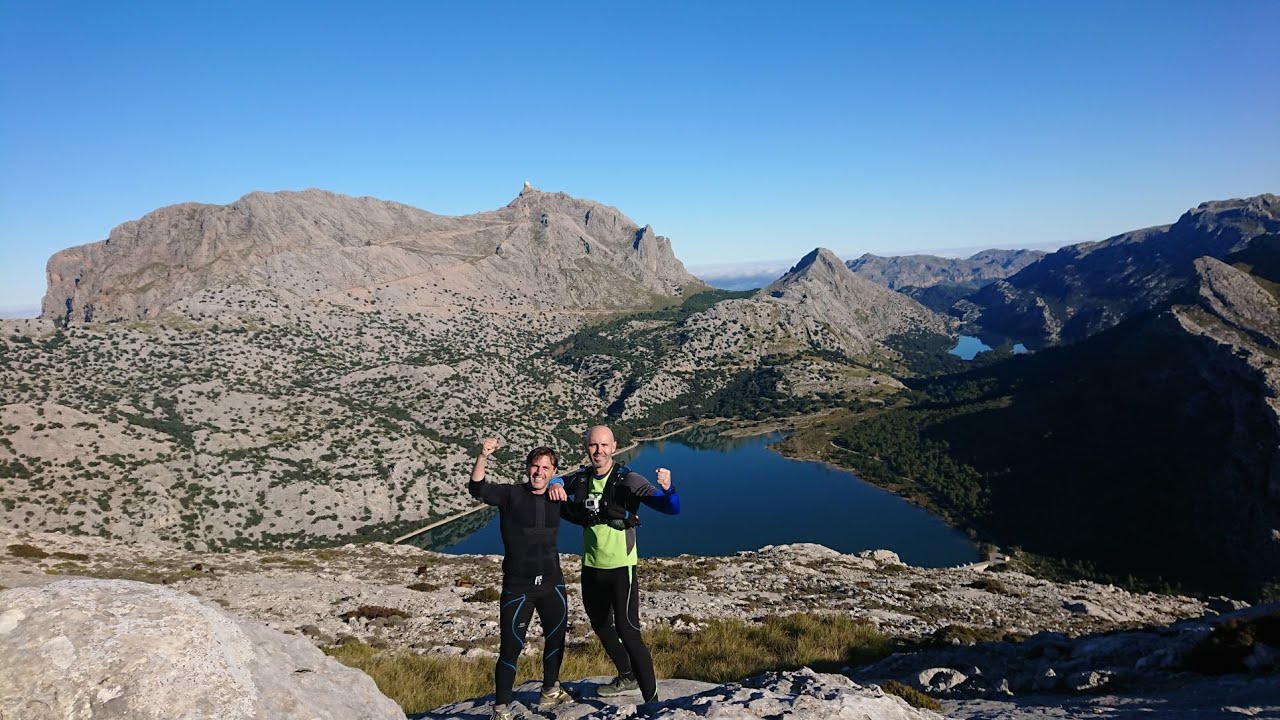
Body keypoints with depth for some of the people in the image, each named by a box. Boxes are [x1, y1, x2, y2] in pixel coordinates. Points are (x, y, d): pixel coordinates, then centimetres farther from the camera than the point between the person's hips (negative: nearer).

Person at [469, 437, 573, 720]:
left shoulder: (557, 499, 1)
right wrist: (482, 457, -43)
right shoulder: (511, 495, -11)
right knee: (511, 647, -3)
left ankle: (550, 692, 41)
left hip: (552, 582, 5)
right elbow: (477, 490, -27)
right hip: (517, 587, -5)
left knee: (556, 638, 19)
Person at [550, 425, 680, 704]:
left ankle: (651, 696, -3)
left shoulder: (627, 479, -17)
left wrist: (666, 488, -45)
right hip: (591, 567, 7)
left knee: (627, 631, -14)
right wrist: (553, 484, -8)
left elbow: (671, 508, -22)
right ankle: (627, 677, 44)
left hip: (620, 567, -6)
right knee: (601, 626, 22)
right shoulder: (580, 478, -2)